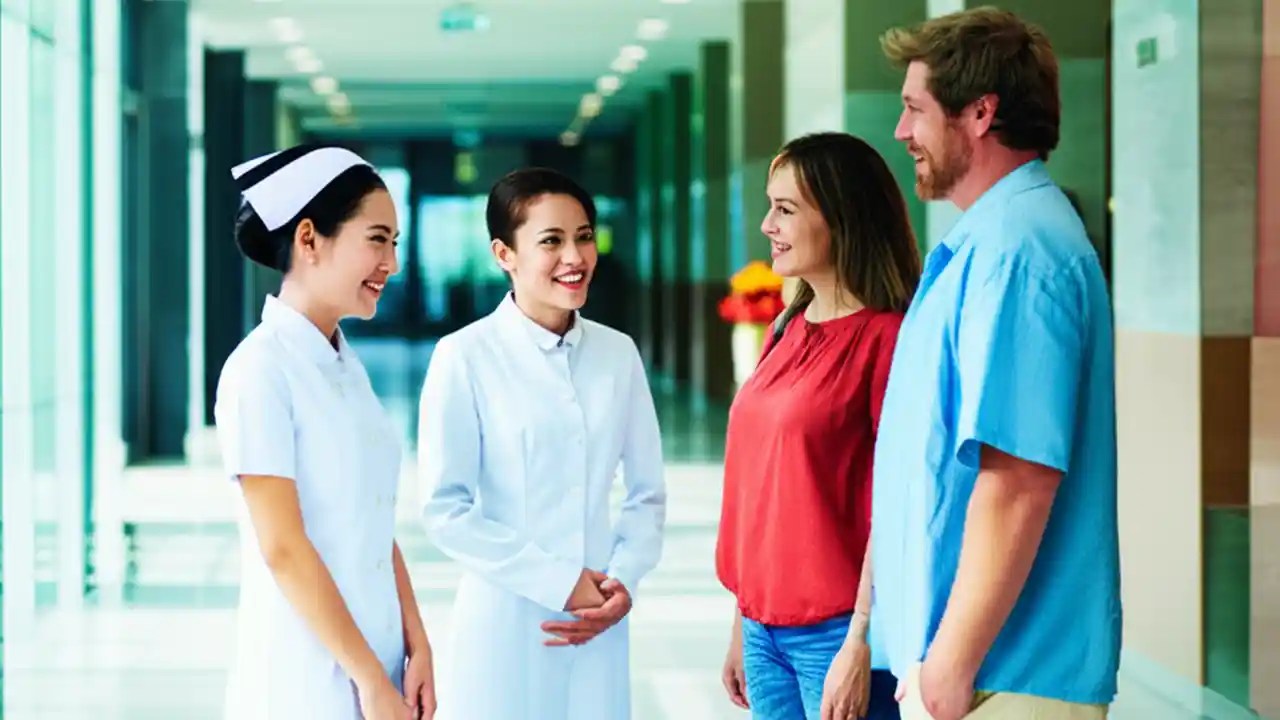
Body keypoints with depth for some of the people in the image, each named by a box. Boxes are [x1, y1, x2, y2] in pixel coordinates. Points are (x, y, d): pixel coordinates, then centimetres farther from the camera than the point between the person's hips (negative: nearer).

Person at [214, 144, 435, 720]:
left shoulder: (345, 365, 10)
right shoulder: (260, 371, -13)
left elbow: (377, 529, 10)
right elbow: (283, 548, -16)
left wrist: (417, 649, 2)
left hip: (374, 661, 7)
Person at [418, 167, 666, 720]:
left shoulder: (618, 354, 5)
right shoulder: (465, 357, -7)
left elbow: (646, 493, 11)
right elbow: (446, 511, -8)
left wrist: (623, 581, -6)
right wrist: (560, 584, -10)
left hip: (598, 628, 4)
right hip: (506, 622, -4)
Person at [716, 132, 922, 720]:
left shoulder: (884, 339, -12)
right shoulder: (789, 333, 10)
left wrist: (860, 649, -17)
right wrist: (742, 626, 15)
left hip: (836, 629, -7)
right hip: (767, 627, 7)